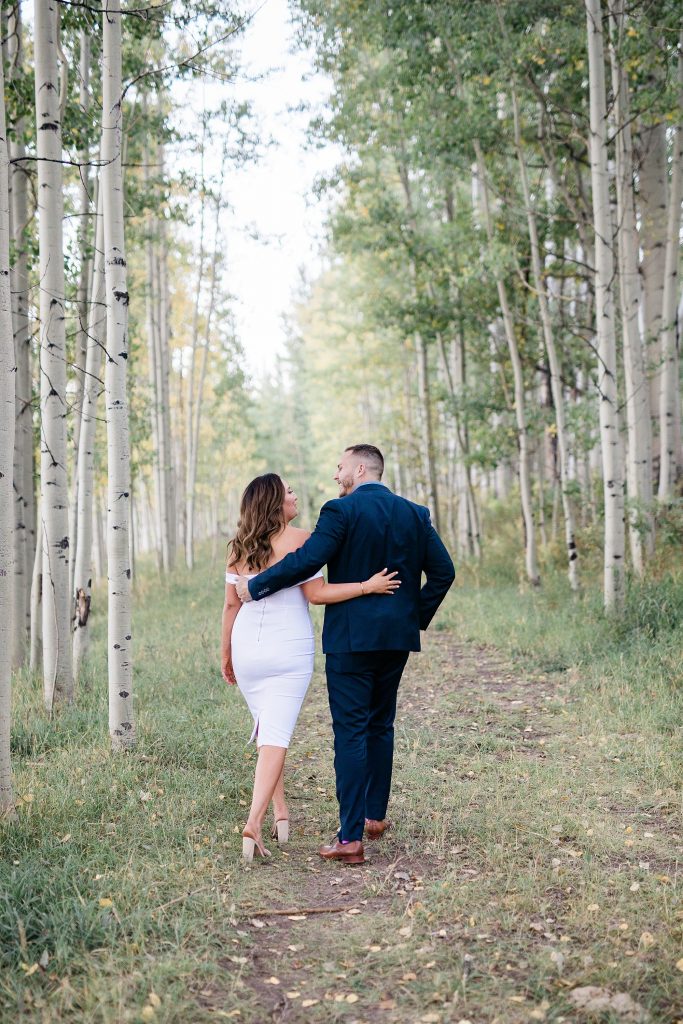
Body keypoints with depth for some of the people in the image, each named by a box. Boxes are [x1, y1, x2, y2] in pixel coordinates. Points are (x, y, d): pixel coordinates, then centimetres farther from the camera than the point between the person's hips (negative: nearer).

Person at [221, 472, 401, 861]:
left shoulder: (240, 547, 4)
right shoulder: (300, 539, -9)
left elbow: (232, 604, 7)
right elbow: (316, 593, -14)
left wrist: (226, 654, 16)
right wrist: (368, 586, -11)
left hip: (247, 648, 4)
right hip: (290, 649, -4)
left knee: (267, 729, 20)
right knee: (276, 736, -4)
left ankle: (281, 813, 24)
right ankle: (254, 823, -17)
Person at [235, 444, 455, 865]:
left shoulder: (342, 511, -10)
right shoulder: (415, 514, 7)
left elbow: (307, 561, -20)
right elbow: (443, 571, 5)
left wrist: (255, 586, -10)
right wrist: (418, 617, 14)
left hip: (351, 637, -6)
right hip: (397, 637, 6)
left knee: (351, 732, -4)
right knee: (381, 726, 20)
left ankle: (350, 838, -6)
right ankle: (375, 815, 30)